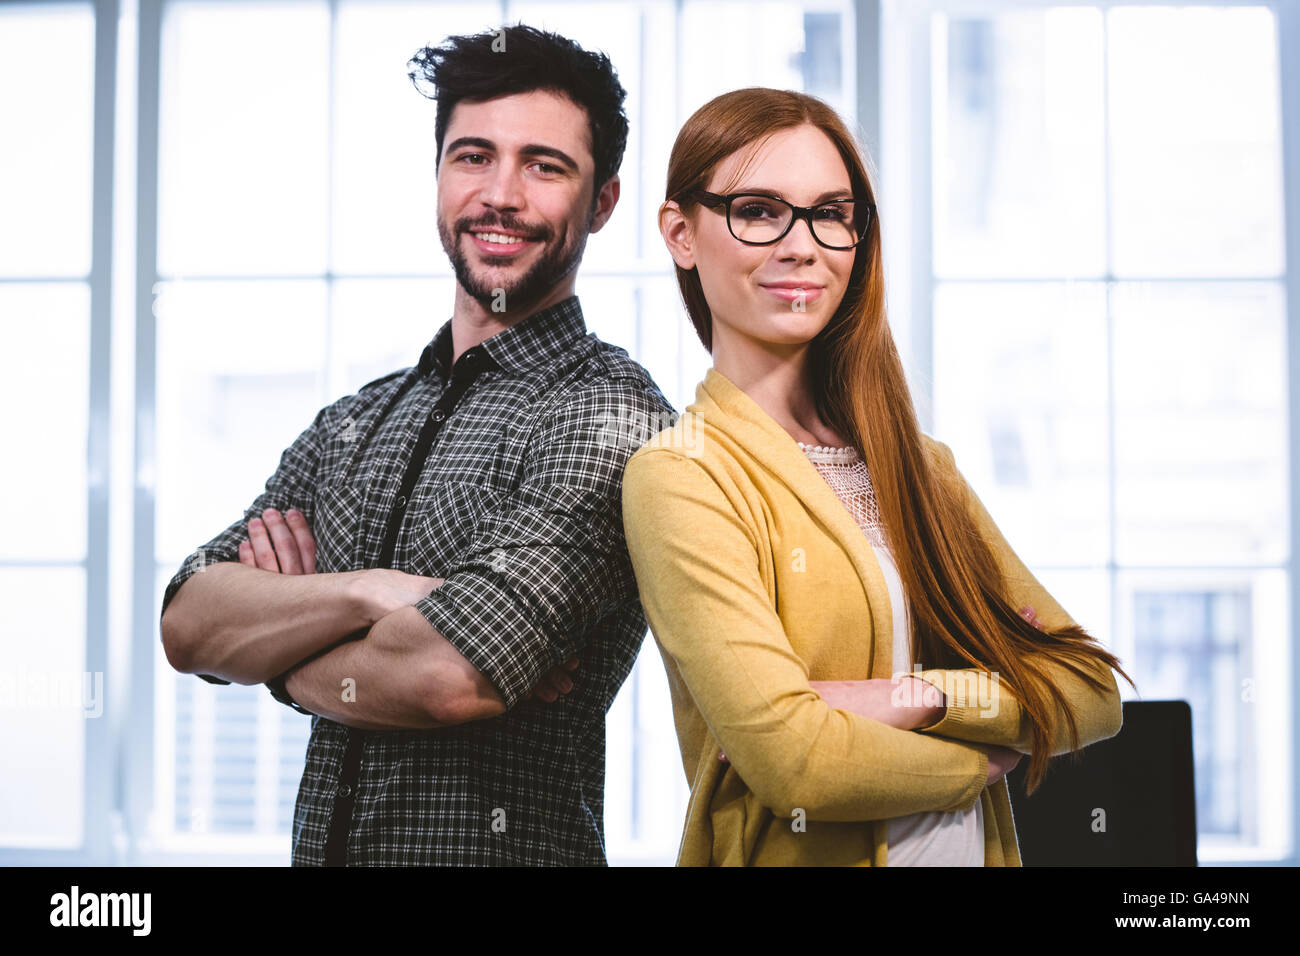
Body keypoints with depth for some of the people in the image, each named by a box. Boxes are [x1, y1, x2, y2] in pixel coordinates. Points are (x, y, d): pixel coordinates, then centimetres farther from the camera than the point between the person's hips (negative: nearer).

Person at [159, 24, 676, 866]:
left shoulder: (607, 417, -16)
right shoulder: (352, 424, 6)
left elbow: (447, 678, -27)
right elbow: (186, 628, -4)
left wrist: (277, 649, -8)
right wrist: (368, 591, -22)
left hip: (501, 845, -6)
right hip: (320, 841, 6)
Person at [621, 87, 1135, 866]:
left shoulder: (919, 461, 3)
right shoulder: (678, 475, -16)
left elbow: (1093, 690, -3)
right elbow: (791, 761, -26)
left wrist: (913, 697, -19)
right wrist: (991, 756, -10)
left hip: (980, 843, 5)